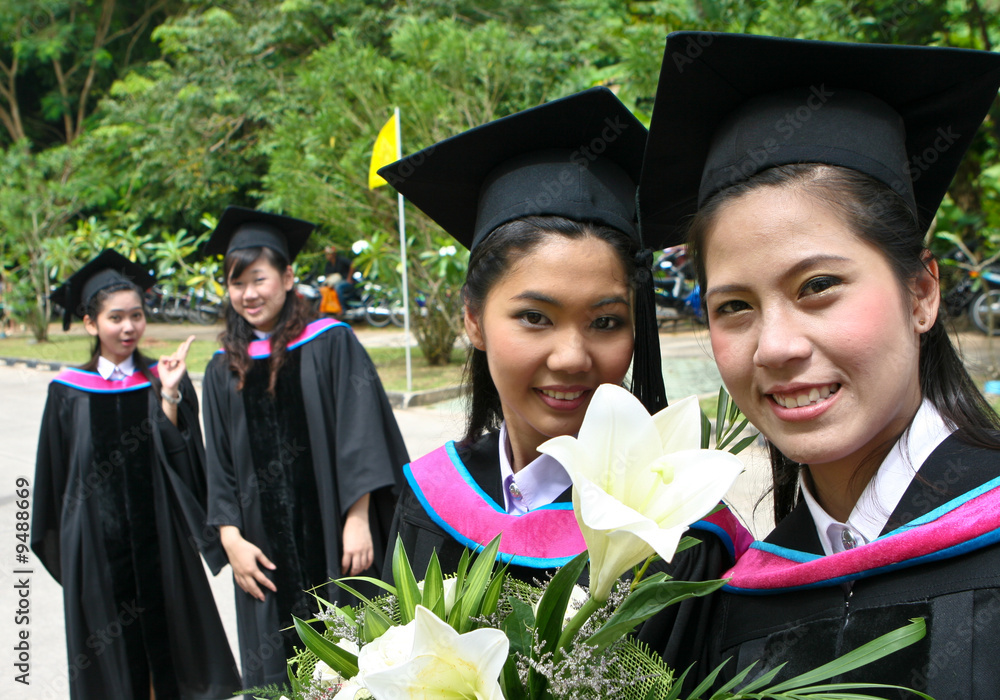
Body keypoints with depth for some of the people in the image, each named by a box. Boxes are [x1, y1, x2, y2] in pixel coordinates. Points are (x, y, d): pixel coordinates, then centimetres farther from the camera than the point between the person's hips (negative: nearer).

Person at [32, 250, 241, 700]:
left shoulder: (165, 381, 0)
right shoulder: (69, 391, 1)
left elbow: (183, 461, -10)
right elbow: (55, 476, 7)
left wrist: (169, 396, -19)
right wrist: (65, 549, 7)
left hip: (160, 542, 0)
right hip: (97, 548, 0)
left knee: (169, 646, 8)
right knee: (113, 662, 9)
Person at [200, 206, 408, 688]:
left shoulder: (331, 345, -3)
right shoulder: (224, 369, 8)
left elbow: (360, 435, -7)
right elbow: (220, 465, 9)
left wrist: (358, 519, -13)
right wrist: (231, 538, -1)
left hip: (334, 540, -3)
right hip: (266, 550, 4)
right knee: (275, 672, 10)